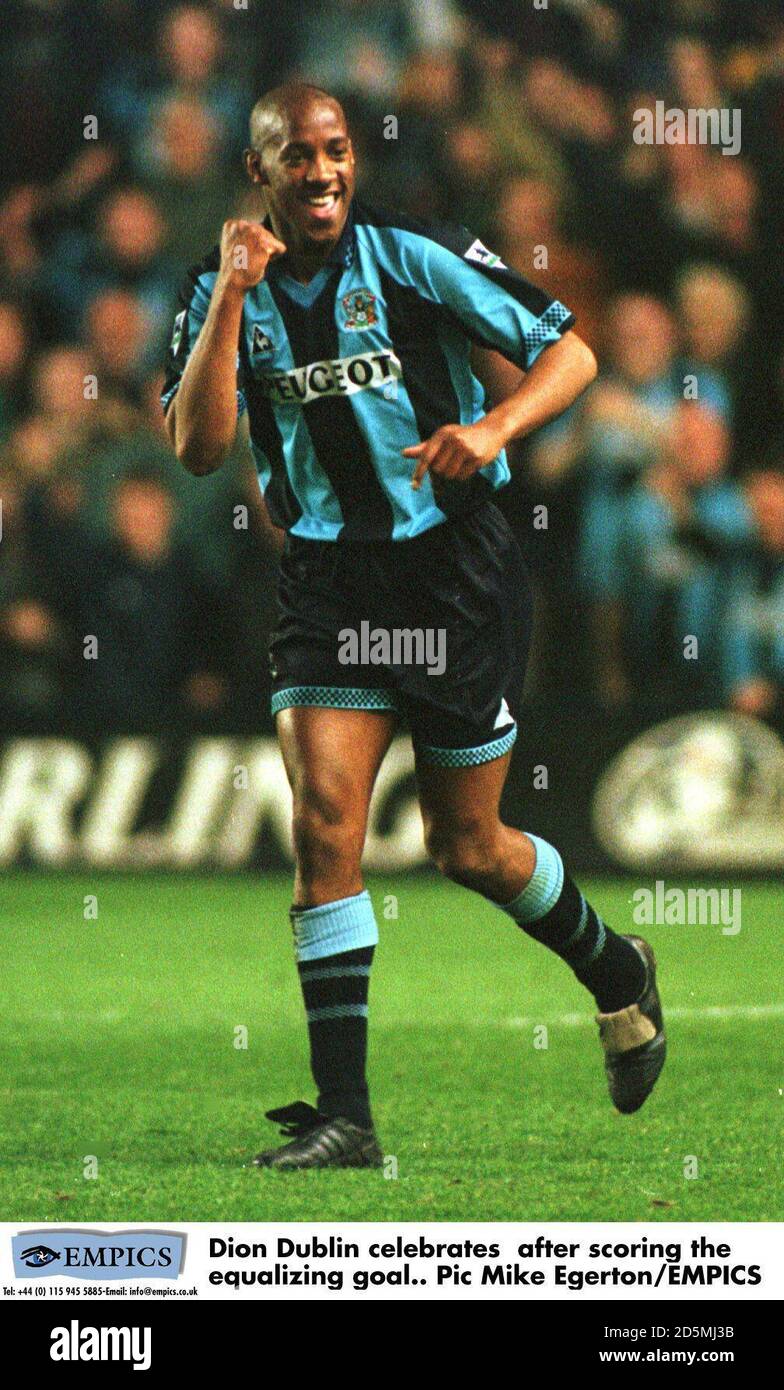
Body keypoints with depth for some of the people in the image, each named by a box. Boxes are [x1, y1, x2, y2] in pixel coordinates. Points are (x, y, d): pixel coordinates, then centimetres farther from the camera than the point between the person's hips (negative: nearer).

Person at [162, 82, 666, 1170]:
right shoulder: (224, 292, 0)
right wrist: (234, 293, -19)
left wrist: (494, 428, -25)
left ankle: (613, 970, 36)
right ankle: (343, 1115, -11)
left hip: (455, 566, -2)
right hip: (327, 579, 2)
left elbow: (569, 352, -6)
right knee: (323, 820, -12)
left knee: (467, 847, 6)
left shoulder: (414, 257, -9)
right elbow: (198, 448, -12)